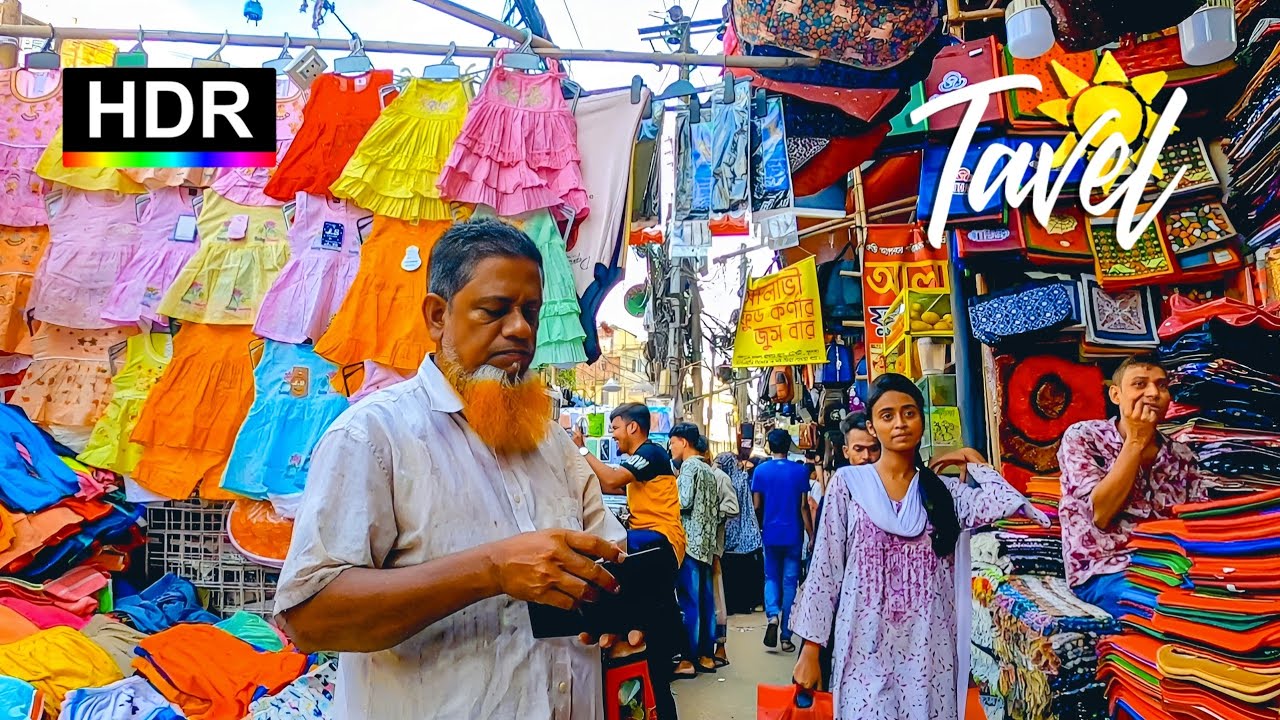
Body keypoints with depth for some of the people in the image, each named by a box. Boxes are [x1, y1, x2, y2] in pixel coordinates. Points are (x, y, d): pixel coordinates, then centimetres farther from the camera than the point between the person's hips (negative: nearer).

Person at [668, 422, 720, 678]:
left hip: (690, 541, -9)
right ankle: (706, 656, 15)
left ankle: (688, 660, -3)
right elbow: (716, 510, 17)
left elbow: (685, 502, -18)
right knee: (705, 600, 10)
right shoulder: (708, 470, 17)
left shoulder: (689, 466, -8)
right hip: (706, 542, 9)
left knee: (689, 601, -6)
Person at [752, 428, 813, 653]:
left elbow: (757, 506, 1)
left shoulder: (761, 470, -2)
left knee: (771, 577, 15)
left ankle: (772, 614, -12)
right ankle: (786, 636, 10)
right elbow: (804, 506, -6)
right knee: (790, 582, 6)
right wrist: (811, 535, 1)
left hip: (770, 534, 1)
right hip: (793, 535, -1)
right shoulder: (800, 470, -5)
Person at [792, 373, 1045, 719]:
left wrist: (973, 462, 4)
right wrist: (811, 648, -3)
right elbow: (824, 569, -1)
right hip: (865, 643, -2)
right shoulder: (848, 482, 0)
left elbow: (1007, 504, -12)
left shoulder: (944, 492, 7)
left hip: (928, 645, 2)